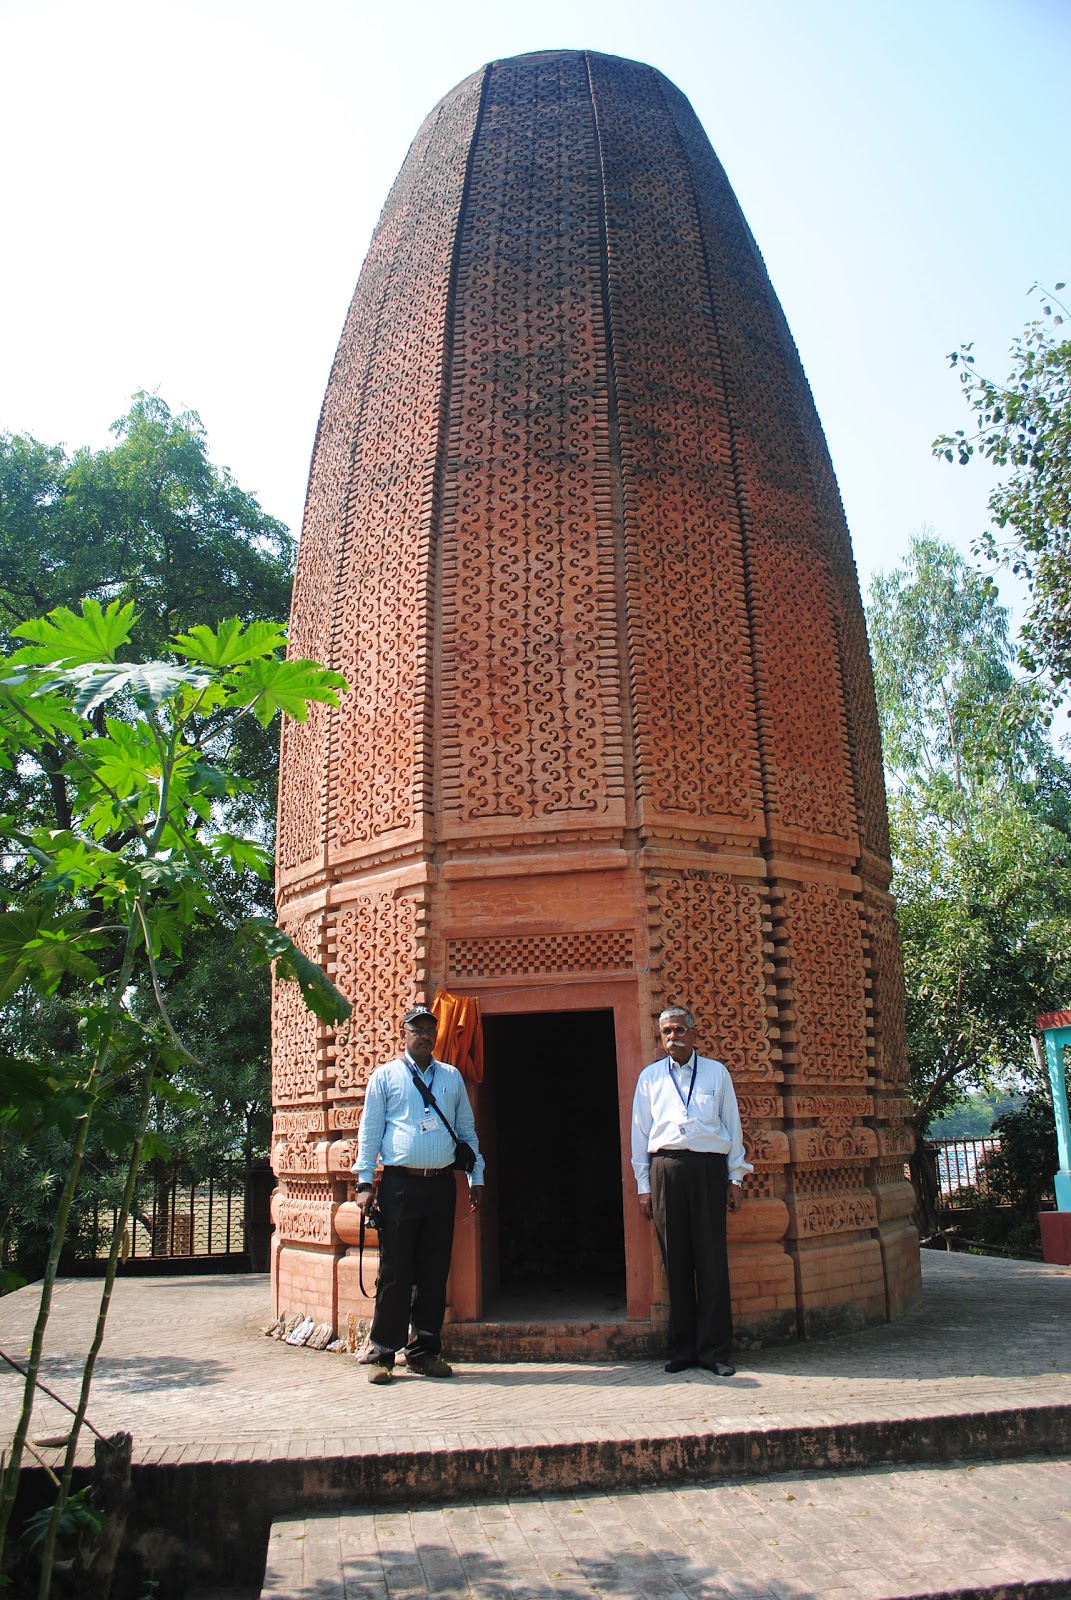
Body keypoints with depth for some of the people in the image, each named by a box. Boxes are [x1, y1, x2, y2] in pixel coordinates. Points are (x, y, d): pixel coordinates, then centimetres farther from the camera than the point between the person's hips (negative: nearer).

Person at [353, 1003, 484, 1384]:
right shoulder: (385, 1076, 6)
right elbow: (369, 1130, 4)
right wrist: (364, 1182, -3)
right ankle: (381, 1353, 8)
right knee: (395, 1271, -2)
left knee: (434, 1272, 7)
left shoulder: (452, 1077, 15)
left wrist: (476, 1178, 14)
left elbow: (467, 1130, 19)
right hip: (399, 1184, -3)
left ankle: (425, 1351, 17)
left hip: (441, 1184, 3)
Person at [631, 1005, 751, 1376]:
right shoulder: (650, 1077, 13)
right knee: (676, 1261, 3)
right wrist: (643, 1185, 7)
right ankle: (682, 1349, 12)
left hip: (709, 1168, -1)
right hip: (665, 1168, 1)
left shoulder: (716, 1073, 12)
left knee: (712, 1259, -2)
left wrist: (735, 1178, 7)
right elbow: (640, 1131, 12)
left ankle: (714, 1350, 6)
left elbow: (732, 1125, 12)